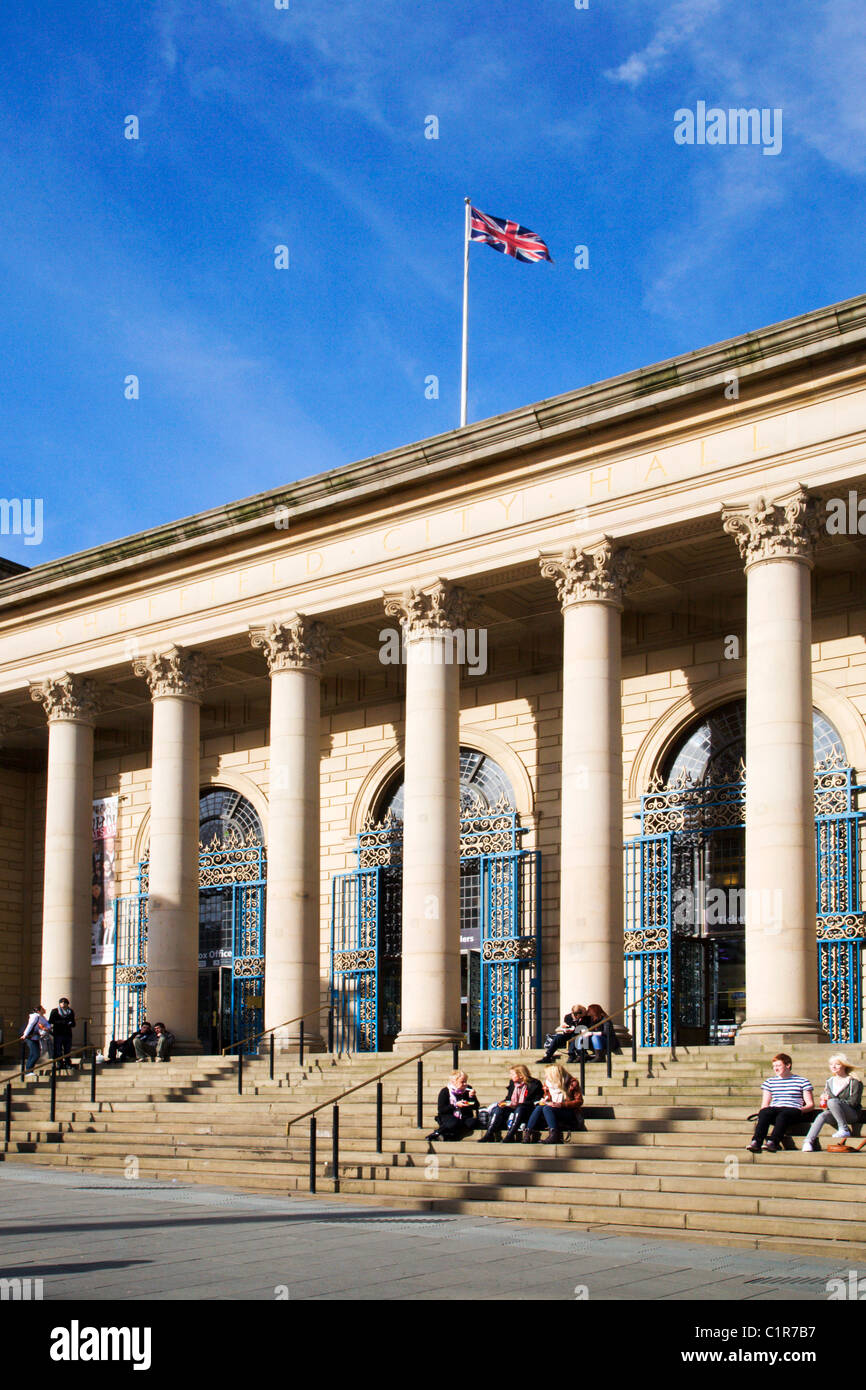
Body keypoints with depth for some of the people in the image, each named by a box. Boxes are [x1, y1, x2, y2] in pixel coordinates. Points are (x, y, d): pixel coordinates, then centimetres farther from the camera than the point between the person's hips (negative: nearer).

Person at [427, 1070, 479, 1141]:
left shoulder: (468, 1089, 6)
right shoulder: (445, 1091, -3)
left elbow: (475, 1107, 6)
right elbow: (441, 1109, -8)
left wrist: (472, 1097, -13)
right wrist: (455, 1105, -18)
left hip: (464, 1117, 4)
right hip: (448, 1116, -4)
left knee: (472, 1122, -32)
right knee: (454, 1123, -39)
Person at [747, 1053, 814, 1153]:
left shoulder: (802, 1081, 14)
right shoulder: (770, 1081, 25)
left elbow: (811, 1104, 10)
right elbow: (764, 1105, 21)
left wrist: (801, 1109, -10)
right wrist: (763, 1110, -3)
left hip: (793, 1110, -3)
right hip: (774, 1109, 3)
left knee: (783, 1115, -39)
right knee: (764, 1112, -34)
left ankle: (772, 1142, -58)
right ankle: (756, 1142, -52)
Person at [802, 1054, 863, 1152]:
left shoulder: (854, 1082, -4)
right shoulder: (829, 1081, 15)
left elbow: (853, 1102, -10)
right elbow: (824, 1097, 25)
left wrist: (830, 1099, -12)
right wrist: (823, 1099, -1)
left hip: (852, 1114, -5)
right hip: (834, 1114, 5)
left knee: (832, 1102, -33)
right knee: (822, 1116, -29)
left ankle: (844, 1130, -24)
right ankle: (808, 1142, -42)